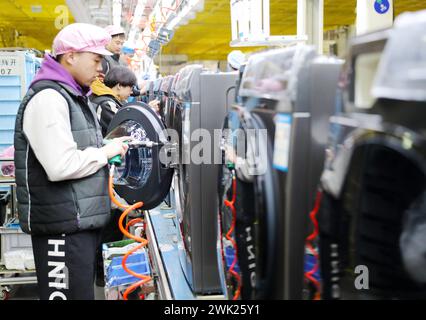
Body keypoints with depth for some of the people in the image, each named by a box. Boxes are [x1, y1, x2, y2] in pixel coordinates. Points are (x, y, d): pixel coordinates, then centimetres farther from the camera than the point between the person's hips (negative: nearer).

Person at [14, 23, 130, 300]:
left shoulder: (74, 97, 17)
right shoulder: (48, 98, -15)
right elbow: (61, 166, -25)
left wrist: (111, 147, 7)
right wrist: (106, 152, -12)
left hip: (83, 220, 10)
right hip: (63, 225, -10)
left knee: (84, 291, 17)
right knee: (71, 294, -4)